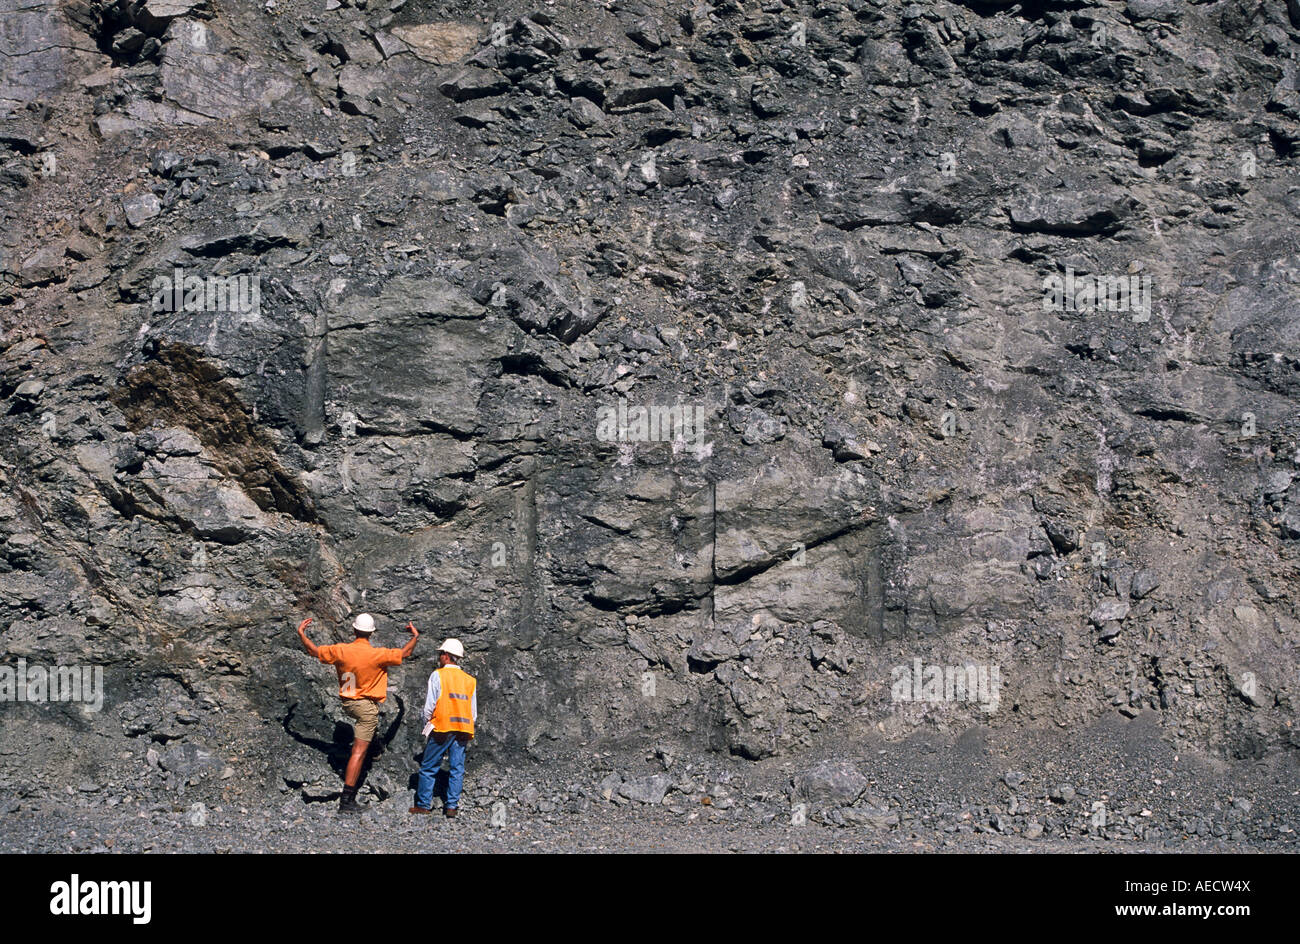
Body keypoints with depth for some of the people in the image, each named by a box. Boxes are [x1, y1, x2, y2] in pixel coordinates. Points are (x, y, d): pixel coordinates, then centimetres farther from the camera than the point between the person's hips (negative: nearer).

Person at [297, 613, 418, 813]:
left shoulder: (341, 650, -7)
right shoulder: (377, 655, -17)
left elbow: (315, 651, 6)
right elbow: (405, 653, -4)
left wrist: (301, 634, 22)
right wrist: (415, 636, 14)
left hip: (347, 704, 6)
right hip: (367, 706, -6)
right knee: (359, 752, -5)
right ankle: (347, 800, -9)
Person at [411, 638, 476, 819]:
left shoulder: (438, 675, -2)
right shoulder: (470, 680, 13)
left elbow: (430, 705, -6)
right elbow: (474, 713, 14)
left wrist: (426, 722, 9)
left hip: (442, 728, -4)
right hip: (463, 730, 4)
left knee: (429, 768, 4)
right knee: (457, 768, 5)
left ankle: (424, 804, 7)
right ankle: (452, 805, 2)